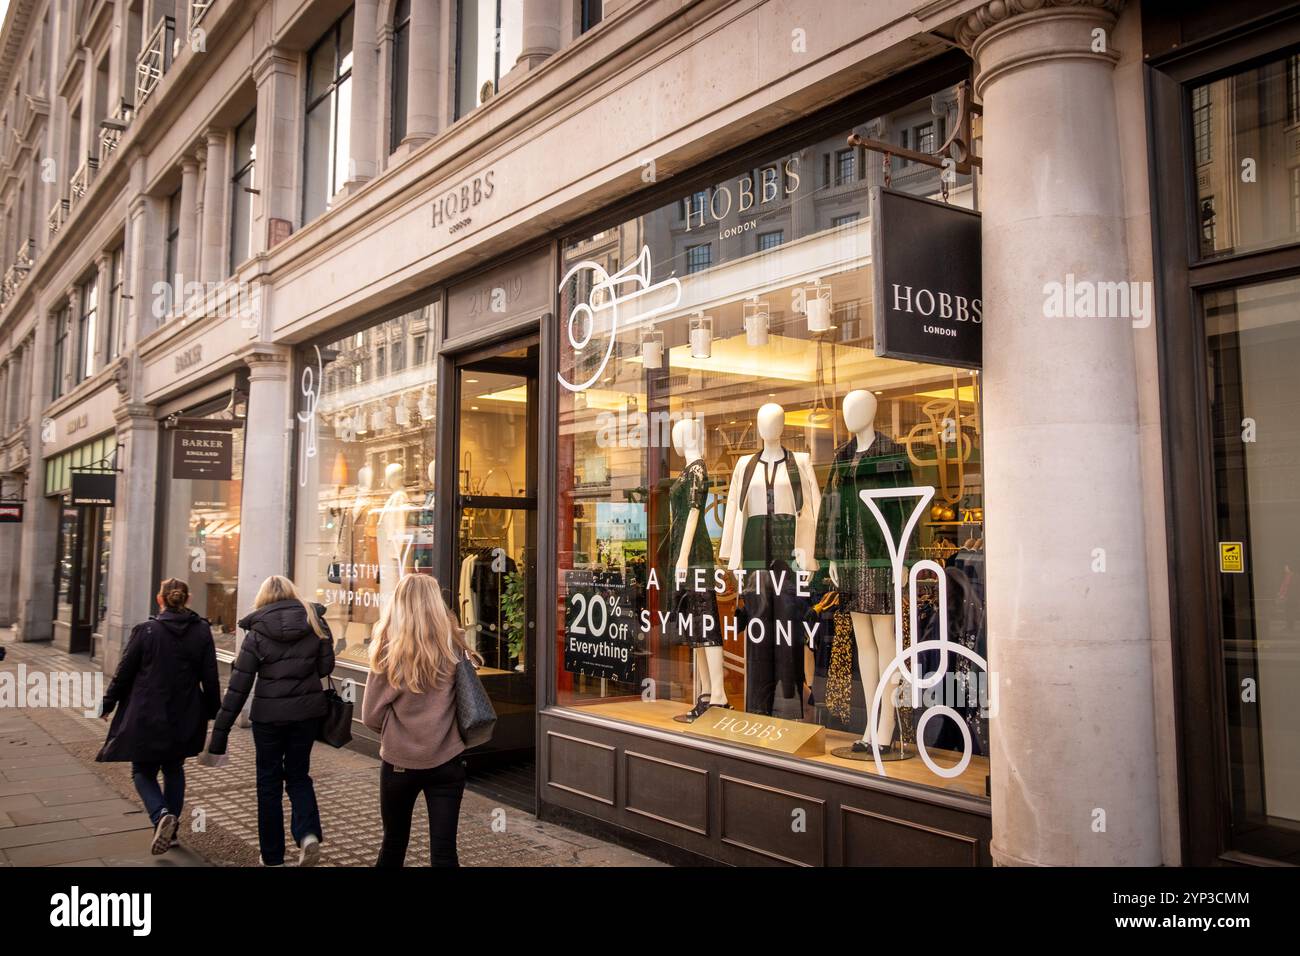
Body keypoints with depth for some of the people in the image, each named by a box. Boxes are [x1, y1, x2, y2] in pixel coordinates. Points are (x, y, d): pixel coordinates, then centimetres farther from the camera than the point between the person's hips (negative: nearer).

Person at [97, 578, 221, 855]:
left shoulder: (145, 631, -10)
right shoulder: (202, 632, -4)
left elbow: (124, 673, -3)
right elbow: (210, 678, -1)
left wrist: (107, 705, 12)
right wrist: (214, 711, 11)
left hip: (147, 718, -3)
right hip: (184, 720, 3)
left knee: (143, 771, 12)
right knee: (174, 770, 21)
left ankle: (161, 815, -13)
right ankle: (171, 830, 23)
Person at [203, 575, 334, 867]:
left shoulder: (257, 632, -6)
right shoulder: (314, 621, -2)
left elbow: (238, 687, -8)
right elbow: (326, 667, 3)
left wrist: (219, 734, -4)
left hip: (269, 714, -2)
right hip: (308, 710, 2)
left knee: (269, 781, 13)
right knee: (298, 774, 19)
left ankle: (273, 857, 20)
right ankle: (308, 833, -4)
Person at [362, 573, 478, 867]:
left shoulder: (389, 653, -10)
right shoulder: (455, 647, -4)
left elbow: (371, 716, -4)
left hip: (400, 762, -1)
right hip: (447, 762, 1)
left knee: (394, 842, 18)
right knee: (443, 850, 4)